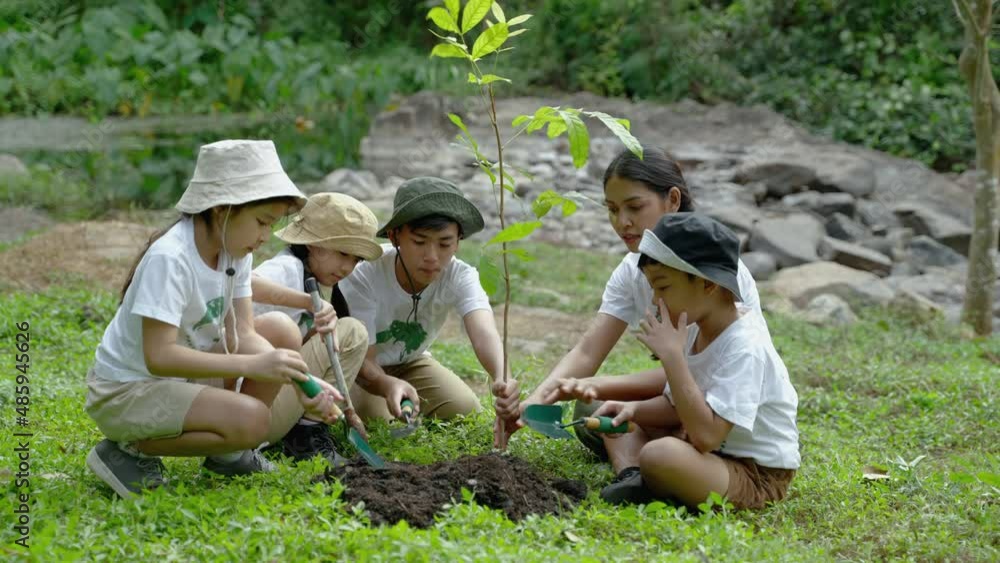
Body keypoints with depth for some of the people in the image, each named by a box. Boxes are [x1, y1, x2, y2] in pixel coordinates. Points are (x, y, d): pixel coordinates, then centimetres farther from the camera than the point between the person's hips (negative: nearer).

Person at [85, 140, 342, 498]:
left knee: (284, 335, -1)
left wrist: (301, 383, -18)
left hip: (184, 373, 9)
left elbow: (242, 334, -4)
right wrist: (253, 365, -35)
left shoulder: (235, 251, -1)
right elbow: (159, 356, -32)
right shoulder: (169, 258, -28)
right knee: (252, 419, -28)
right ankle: (129, 451, -8)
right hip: (125, 391, -9)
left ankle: (227, 453, 9)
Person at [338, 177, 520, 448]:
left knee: (465, 410, -16)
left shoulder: (460, 277, -27)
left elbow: (483, 333, -46)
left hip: (408, 362, 3)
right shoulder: (364, 276, -34)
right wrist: (388, 385, -58)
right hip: (358, 368, -3)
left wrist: (502, 379, -69)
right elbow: (363, 363, -33)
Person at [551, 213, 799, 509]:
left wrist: (672, 355, -30)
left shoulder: (745, 348, -25)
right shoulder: (696, 329, 4)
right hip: (716, 454, 10)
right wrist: (634, 409, -9)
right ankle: (631, 478, -14)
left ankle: (649, 491, -7)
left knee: (659, 455, -37)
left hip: (758, 479, -10)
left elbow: (706, 436, -33)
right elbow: (675, 407, 13)